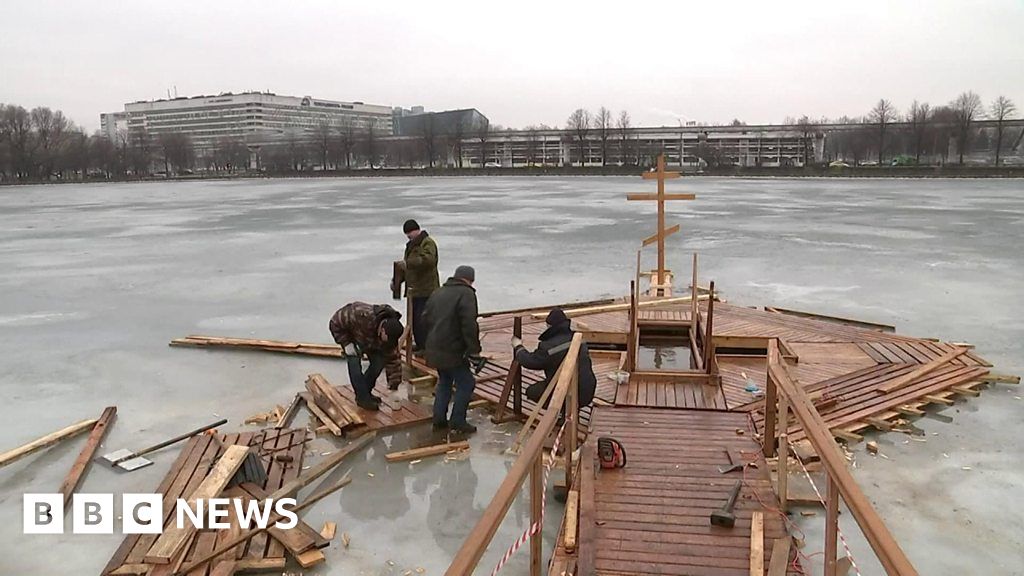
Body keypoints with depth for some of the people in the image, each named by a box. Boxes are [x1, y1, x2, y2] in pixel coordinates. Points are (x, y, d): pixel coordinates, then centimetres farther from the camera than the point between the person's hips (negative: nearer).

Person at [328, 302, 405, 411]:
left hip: (365, 336, 5)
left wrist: (394, 386, -18)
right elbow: (336, 322, -30)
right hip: (342, 327, -5)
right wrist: (346, 343, -30)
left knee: (379, 361, -7)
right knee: (354, 361, -22)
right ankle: (362, 398, -12)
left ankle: (365, 392, 11)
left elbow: (393, 360, -18)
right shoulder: (363, 316, -45)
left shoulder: (390, 332, -26)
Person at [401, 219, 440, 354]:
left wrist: (408, 262, -33)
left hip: (426, 290, -10)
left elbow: (428, 260, -31)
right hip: (414, 289, 10)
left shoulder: (428, 243, -11)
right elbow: (408, 267, 28)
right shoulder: (411, 244, 20)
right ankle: (419, 344, 26)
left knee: (422, 320, -10)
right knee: (414, 318, 14)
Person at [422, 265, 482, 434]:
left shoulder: (438, 292, 14)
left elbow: (426, 318, 19)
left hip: (434, 349, 8)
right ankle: (457, 422, 6)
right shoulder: (466, 293, -11)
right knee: (466, 383, 3)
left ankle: (439, 419, 24)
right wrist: (474, 350, -17)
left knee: (444, 382, 22)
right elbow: (469, 325, -21)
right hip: (452, 351, -8)